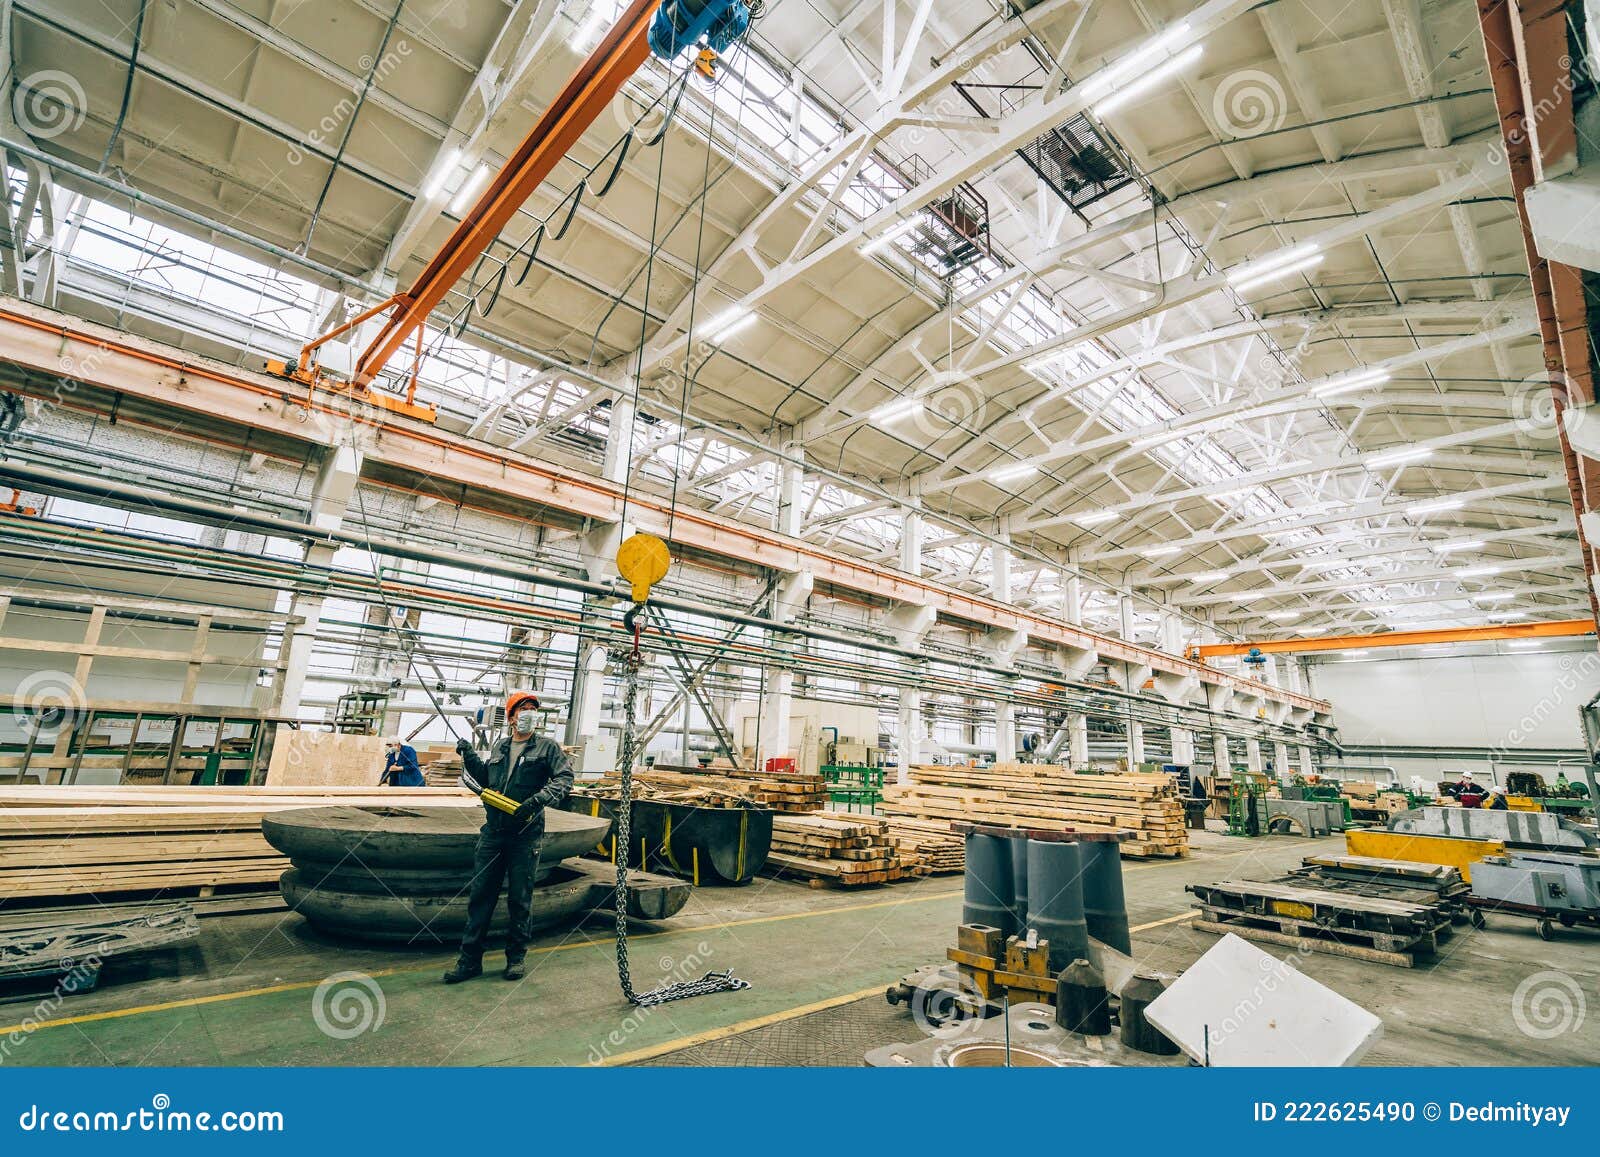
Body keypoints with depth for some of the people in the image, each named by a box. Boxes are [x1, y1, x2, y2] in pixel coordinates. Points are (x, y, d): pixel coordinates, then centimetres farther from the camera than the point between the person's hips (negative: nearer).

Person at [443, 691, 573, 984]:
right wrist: (470, 757, 12)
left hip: (526, 835, -4)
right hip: (493, 831, 4)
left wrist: (538, 799, -25)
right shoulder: (498, 746, 12)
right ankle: (470, 959, 18)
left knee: (520, 899, 6)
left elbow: (564, 778, -12)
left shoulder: (547, 746, -2)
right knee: (480, 894, 7)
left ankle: (517, 957, 22)